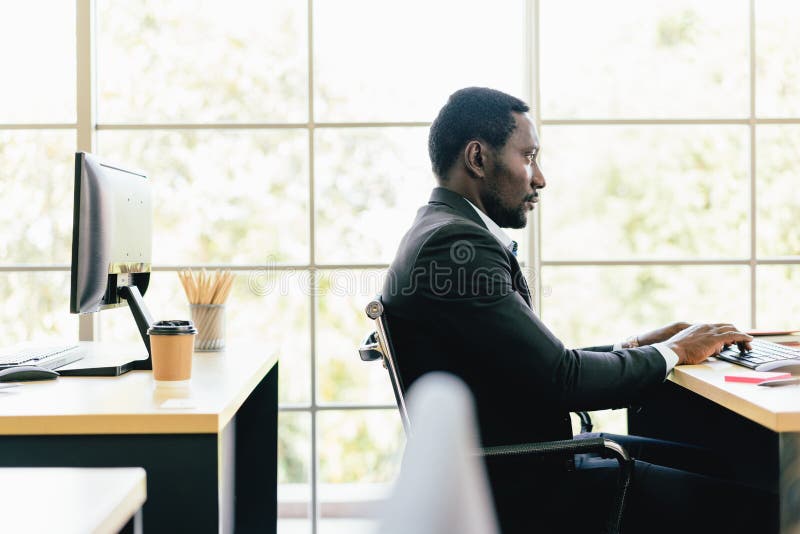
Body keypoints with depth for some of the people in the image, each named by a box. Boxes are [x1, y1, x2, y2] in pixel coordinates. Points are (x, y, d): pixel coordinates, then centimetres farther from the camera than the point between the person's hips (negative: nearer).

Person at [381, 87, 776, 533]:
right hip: (515, 485, -10)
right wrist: (673, 352, -7)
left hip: (518, 458, 10)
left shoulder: (445, 237, 11)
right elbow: (561, 380, -22)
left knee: (713, 463, 15)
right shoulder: (456, 245, -21)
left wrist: (634, 347, 6)